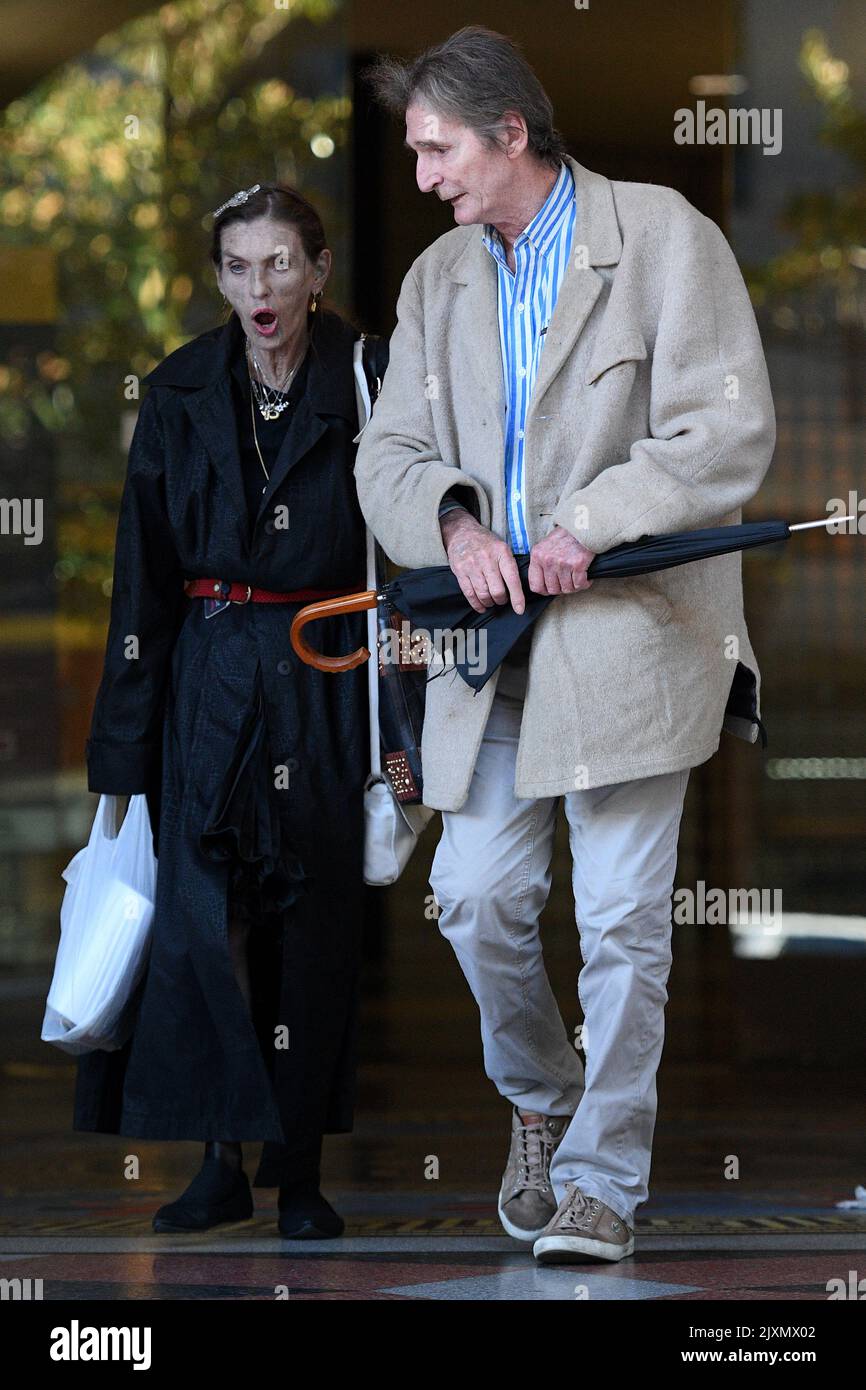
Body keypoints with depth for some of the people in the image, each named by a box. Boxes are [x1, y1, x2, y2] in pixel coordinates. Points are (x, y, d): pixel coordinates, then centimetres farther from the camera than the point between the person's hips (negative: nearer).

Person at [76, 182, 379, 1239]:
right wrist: (124, 741, 2)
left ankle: (299, 1169, 11)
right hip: (209, 683, 1)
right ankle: (221, 1160, 0)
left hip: (324, 681, -1)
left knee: (313, 919, 2)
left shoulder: (363, 383, -3)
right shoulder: (181, 393, 2)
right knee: (200, 910, -8)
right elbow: (144, 574, 4)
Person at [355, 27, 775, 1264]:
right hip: (494, 640, 5)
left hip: (631, 629, -5)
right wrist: (454, 524, -9)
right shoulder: (438, 281, 14)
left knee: (623, 920, -4)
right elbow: (390, 455, 13)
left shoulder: (664, 239, -4)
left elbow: (730, 434, -11)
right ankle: (540, 1102, 27)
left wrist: (587, 526, -15)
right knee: (476, 899, 0)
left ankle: (604, 1180, 6)